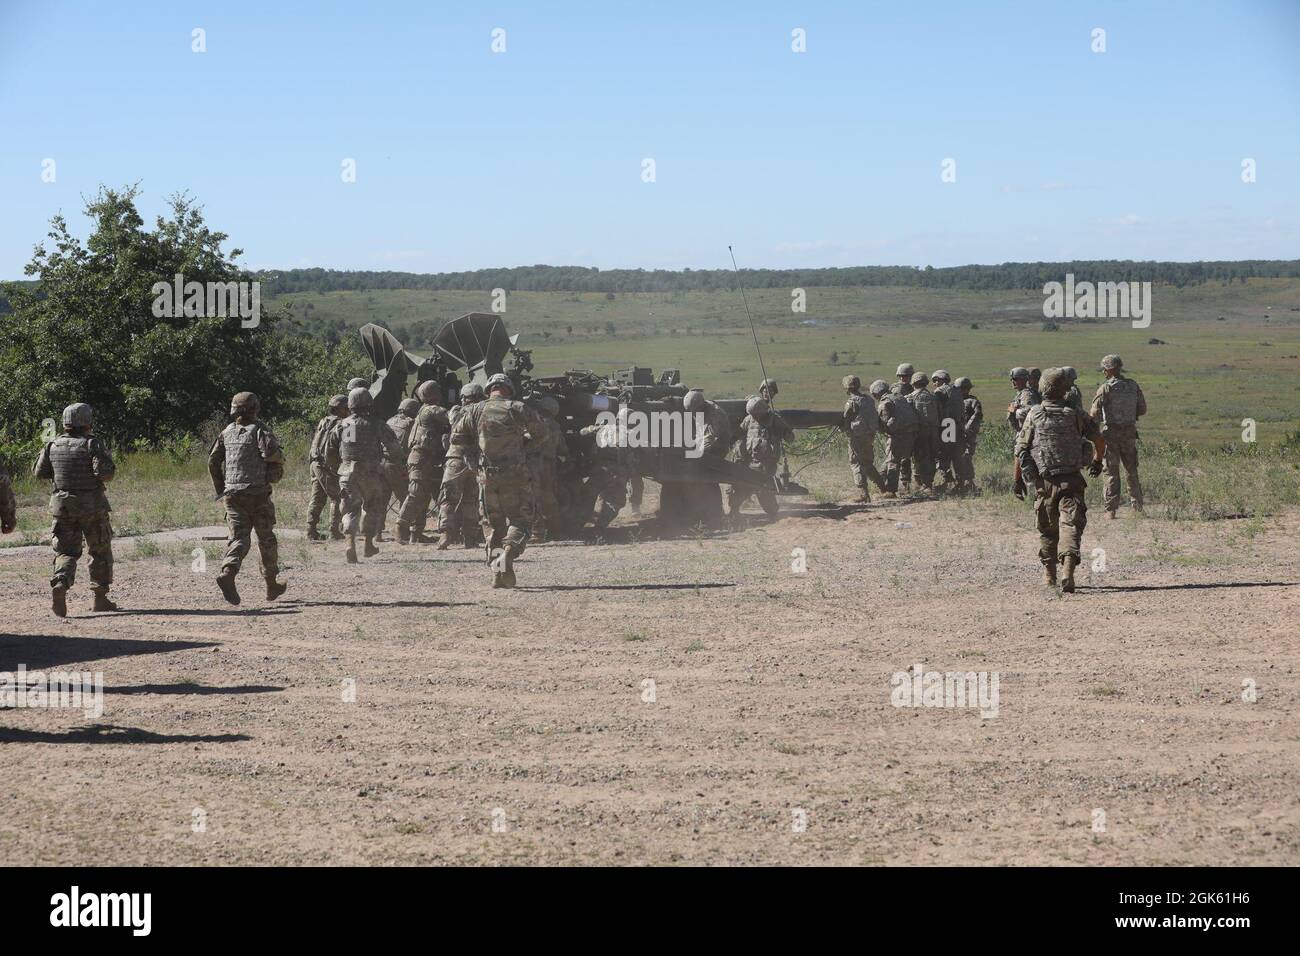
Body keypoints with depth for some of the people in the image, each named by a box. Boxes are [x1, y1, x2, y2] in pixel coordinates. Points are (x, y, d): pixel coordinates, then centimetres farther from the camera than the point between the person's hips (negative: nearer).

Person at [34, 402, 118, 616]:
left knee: (66, 552, 6)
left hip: (62, 507, 3)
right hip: (92, 506, -3)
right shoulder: (92, 444, -10)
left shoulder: (53, 446, 4)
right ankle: (100, 598, 15)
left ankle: (59, 584, -22)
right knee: (100, 552, 12)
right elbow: (105, 472, -20)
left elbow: (39, 472, 11)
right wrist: (109, 468, 2)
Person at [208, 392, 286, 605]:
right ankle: (271, 585, 21)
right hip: (258, 493, -4)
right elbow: (273, 453, -20)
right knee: (266, 539, 11)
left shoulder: (227, 432, 10)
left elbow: (213, 461, 11)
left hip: (232, 494, 4)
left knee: (238, 538, -1)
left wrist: (220, 489, 21)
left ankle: (228, 573, -29)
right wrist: (276, 472, 1)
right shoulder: (259, 431, -5)